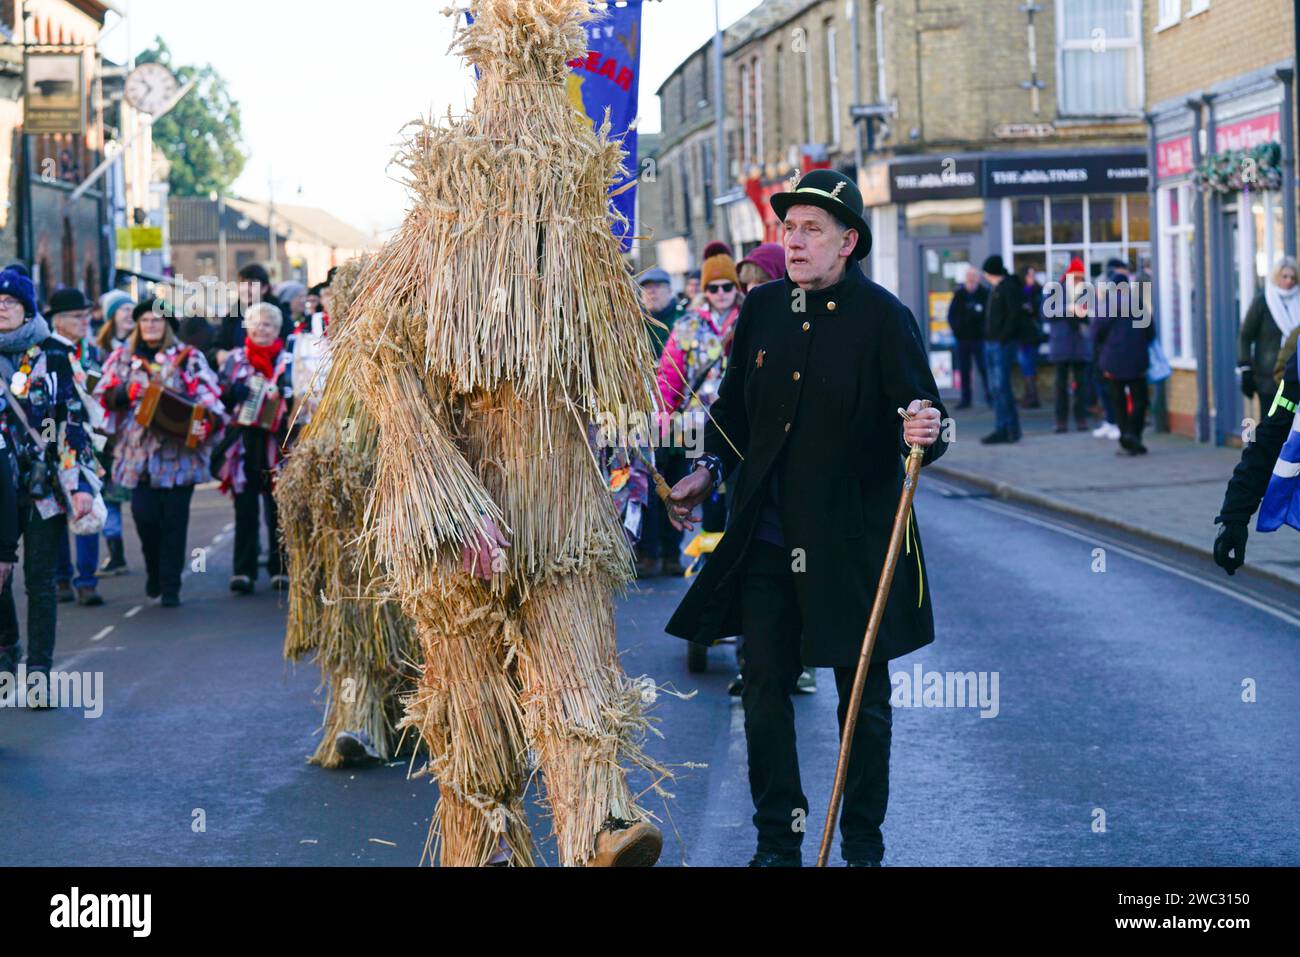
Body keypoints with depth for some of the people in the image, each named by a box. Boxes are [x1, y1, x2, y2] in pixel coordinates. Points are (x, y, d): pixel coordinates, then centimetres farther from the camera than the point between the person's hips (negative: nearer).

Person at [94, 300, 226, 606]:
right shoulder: (123, 358, 13)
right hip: (140, 452, 2)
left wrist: (207, 422, -22)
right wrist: (126, 392, -11)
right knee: (145, 516, -8)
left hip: (179, 452, -1)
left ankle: (170, 587, 7)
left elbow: (209, 396, -3)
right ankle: (154, 571, 19)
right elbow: (102, 397, 10)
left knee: (174, 520, -2)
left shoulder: (188, 358, 5)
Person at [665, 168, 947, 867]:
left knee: (862, 699, 7)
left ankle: (863, 847, 20)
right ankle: (777, 842, 20)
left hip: (851, 540, -4)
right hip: (768, 539, 4)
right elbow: (735, 408, 18)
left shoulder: (882, 318, -9)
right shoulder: (762, 308, 5)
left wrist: (922, 434, -33)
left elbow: (925, 419, -11)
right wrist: (709, 470, 6)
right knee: (764, 686, 7)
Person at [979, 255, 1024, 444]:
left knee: (1001, 386, -12)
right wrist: (989, 338, 12)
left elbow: (1015, 315, -17)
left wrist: (1003, 337, -19)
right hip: (991, 343, 10)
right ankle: (1001, 429, 10)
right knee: (996, 388, 8)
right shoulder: (994, 290, 20)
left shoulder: (1009, 287, -8)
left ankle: (1011, 429, -10)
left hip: (1003, 344, -10)